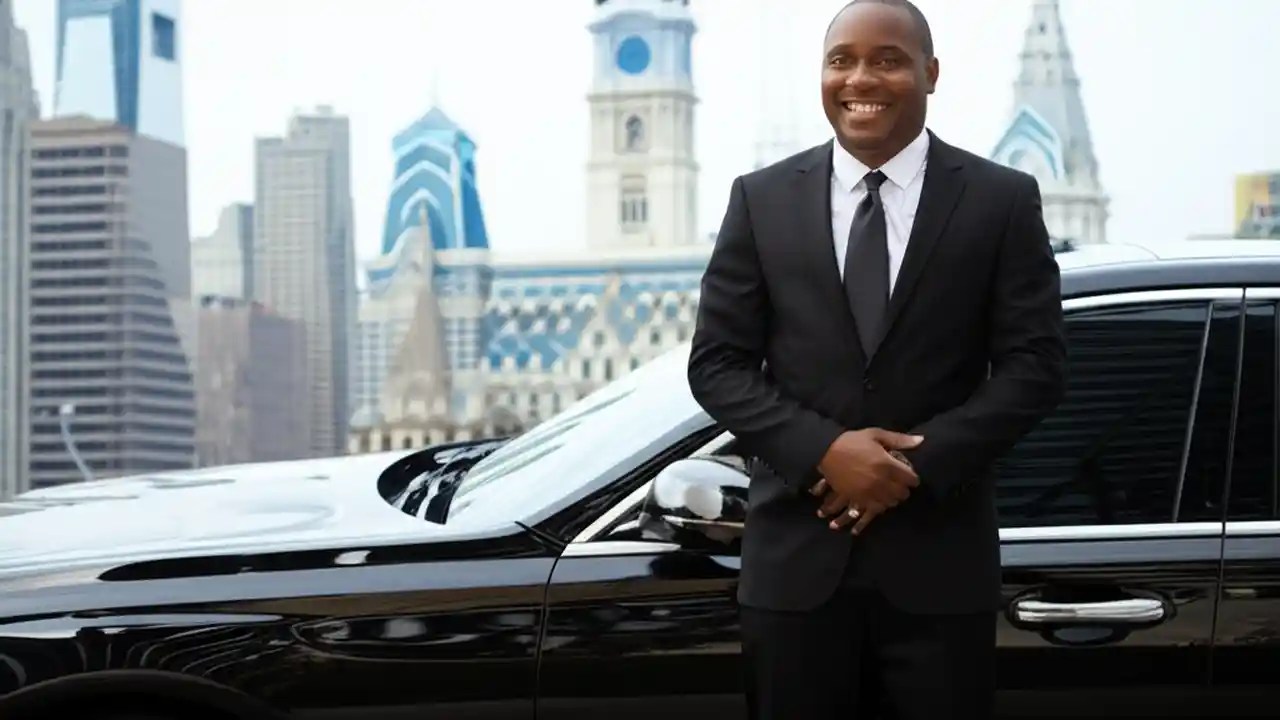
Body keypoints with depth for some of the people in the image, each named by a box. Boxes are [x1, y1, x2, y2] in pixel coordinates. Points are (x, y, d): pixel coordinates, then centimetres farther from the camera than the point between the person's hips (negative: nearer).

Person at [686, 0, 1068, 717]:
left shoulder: (1003, 200, 2)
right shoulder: (763, 199, 5)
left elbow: (1036, 365, -2)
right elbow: (716, 362, 3)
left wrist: (922, 462, -13)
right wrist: (822, 449, -13)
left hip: (940, 558, -1)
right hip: (796, 557, 1)